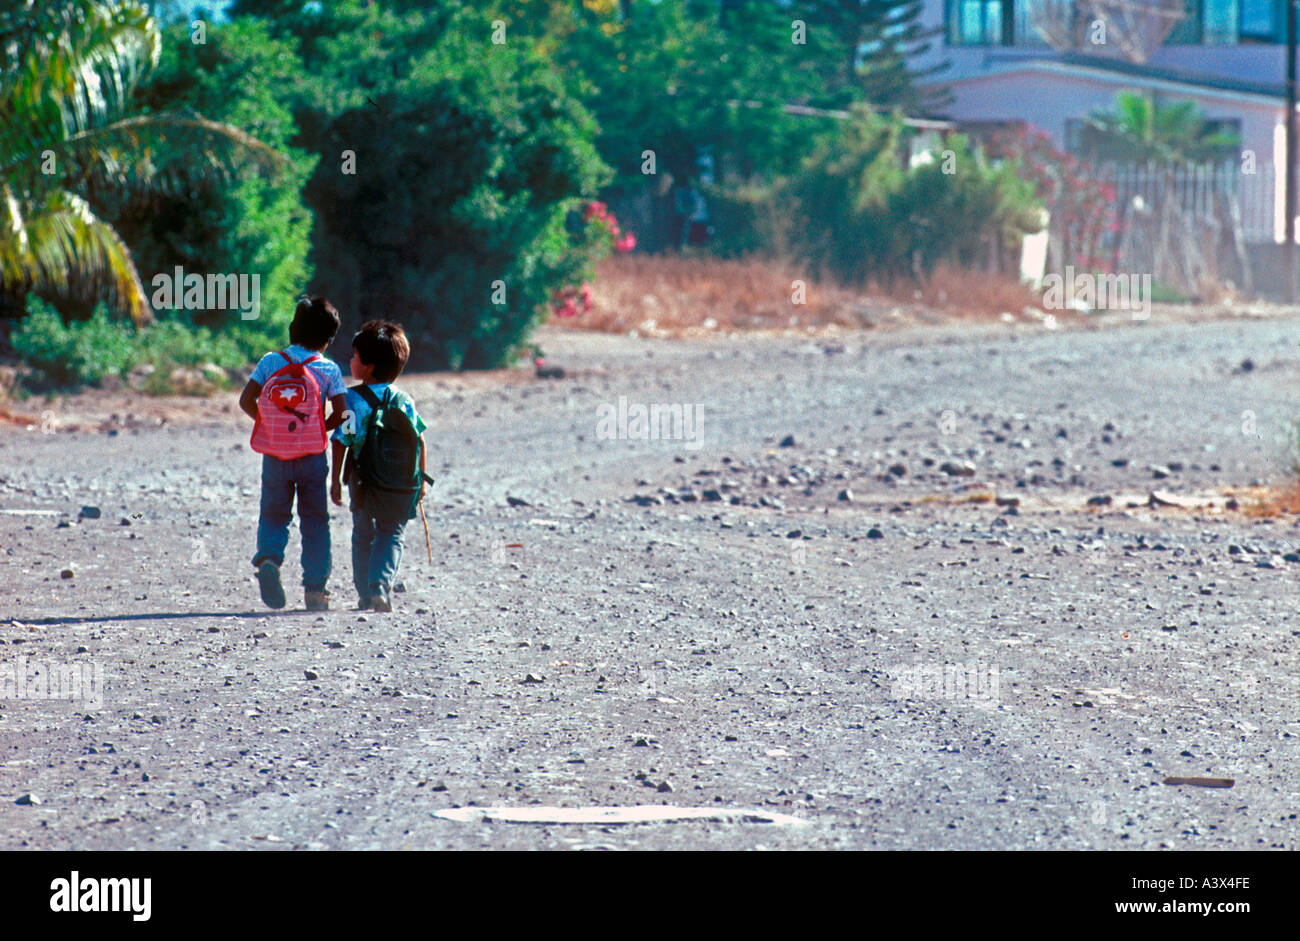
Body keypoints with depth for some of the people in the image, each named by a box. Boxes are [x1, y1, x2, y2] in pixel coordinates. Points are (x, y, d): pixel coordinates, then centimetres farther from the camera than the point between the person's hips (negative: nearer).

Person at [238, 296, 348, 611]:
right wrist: (322, 428, 10)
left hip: (274, 456, 1)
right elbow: (341, 413, -10)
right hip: (312, 456, -1)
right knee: (315, 521, 9)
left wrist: (267, 422, 11)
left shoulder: (270, 362, 0)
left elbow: (246, 400, -6)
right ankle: (315, 588, 5)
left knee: (274, 514, 12)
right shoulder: (329, 369, -3)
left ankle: (268, 556, -18)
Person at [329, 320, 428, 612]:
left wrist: (335, 480, -3)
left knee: (363, 534, 16)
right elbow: (419, 440, 5)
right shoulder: (403, 399, 2)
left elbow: (341, 442, -11)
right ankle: (381, 585, -13)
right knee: (392, 534, 8)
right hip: (404, 487, 2)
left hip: (365, 484, -2)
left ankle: (365, 593, 18)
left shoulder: (353, 399, -9)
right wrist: (420, 481, 14)